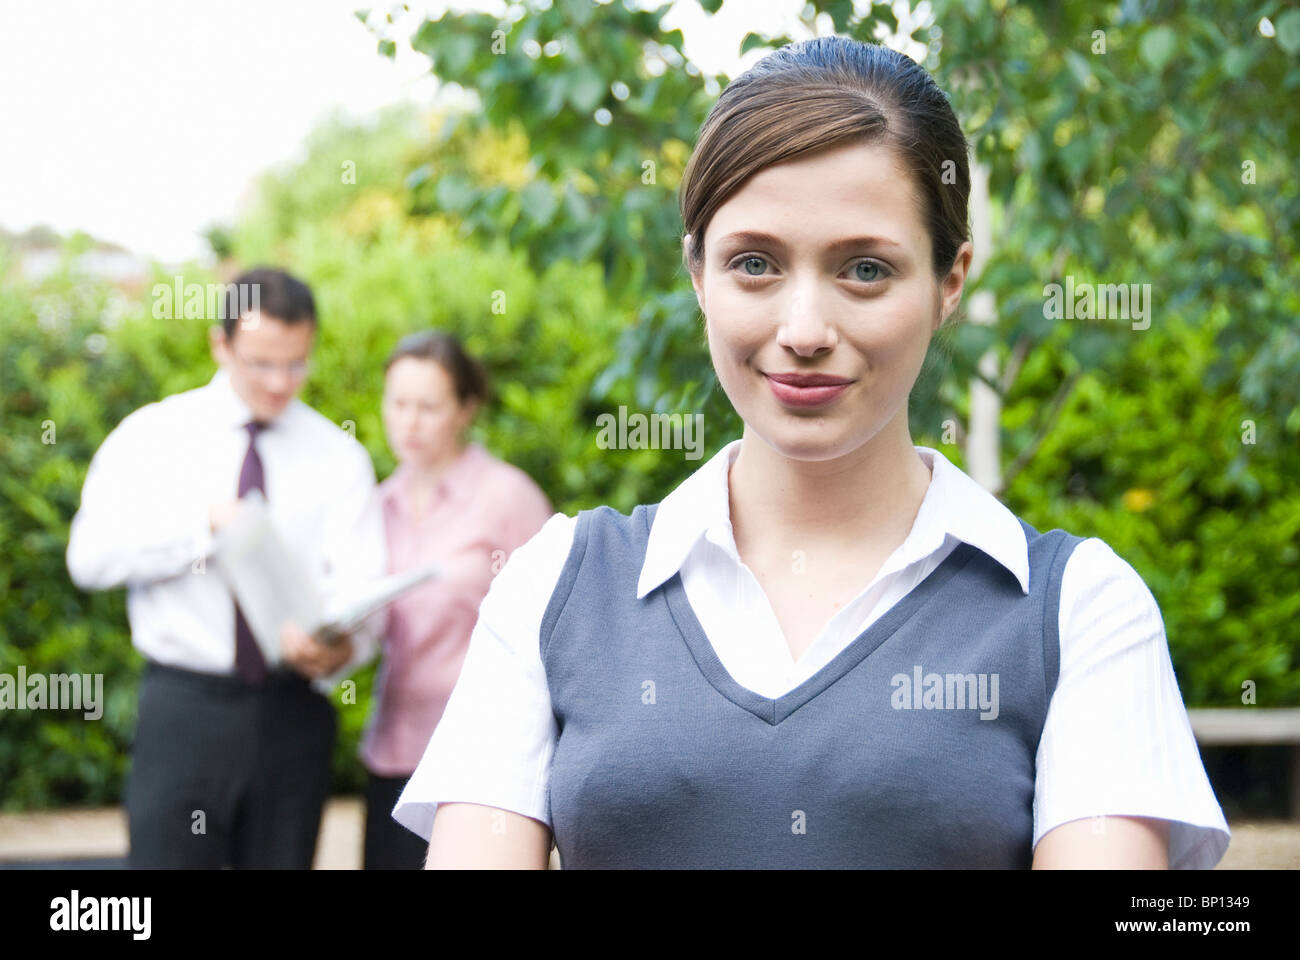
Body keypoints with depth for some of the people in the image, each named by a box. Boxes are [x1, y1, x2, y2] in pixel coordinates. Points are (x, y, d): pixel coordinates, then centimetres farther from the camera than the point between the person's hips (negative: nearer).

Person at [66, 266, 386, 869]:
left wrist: (340, 648, -28)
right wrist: (206, 525, -19)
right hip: (184, 706, -2)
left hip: (293, 713, 2)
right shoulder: (154, 435, 4)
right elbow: (90, 555, -8)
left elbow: (360, 587, -6)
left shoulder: (337, 457, 7)